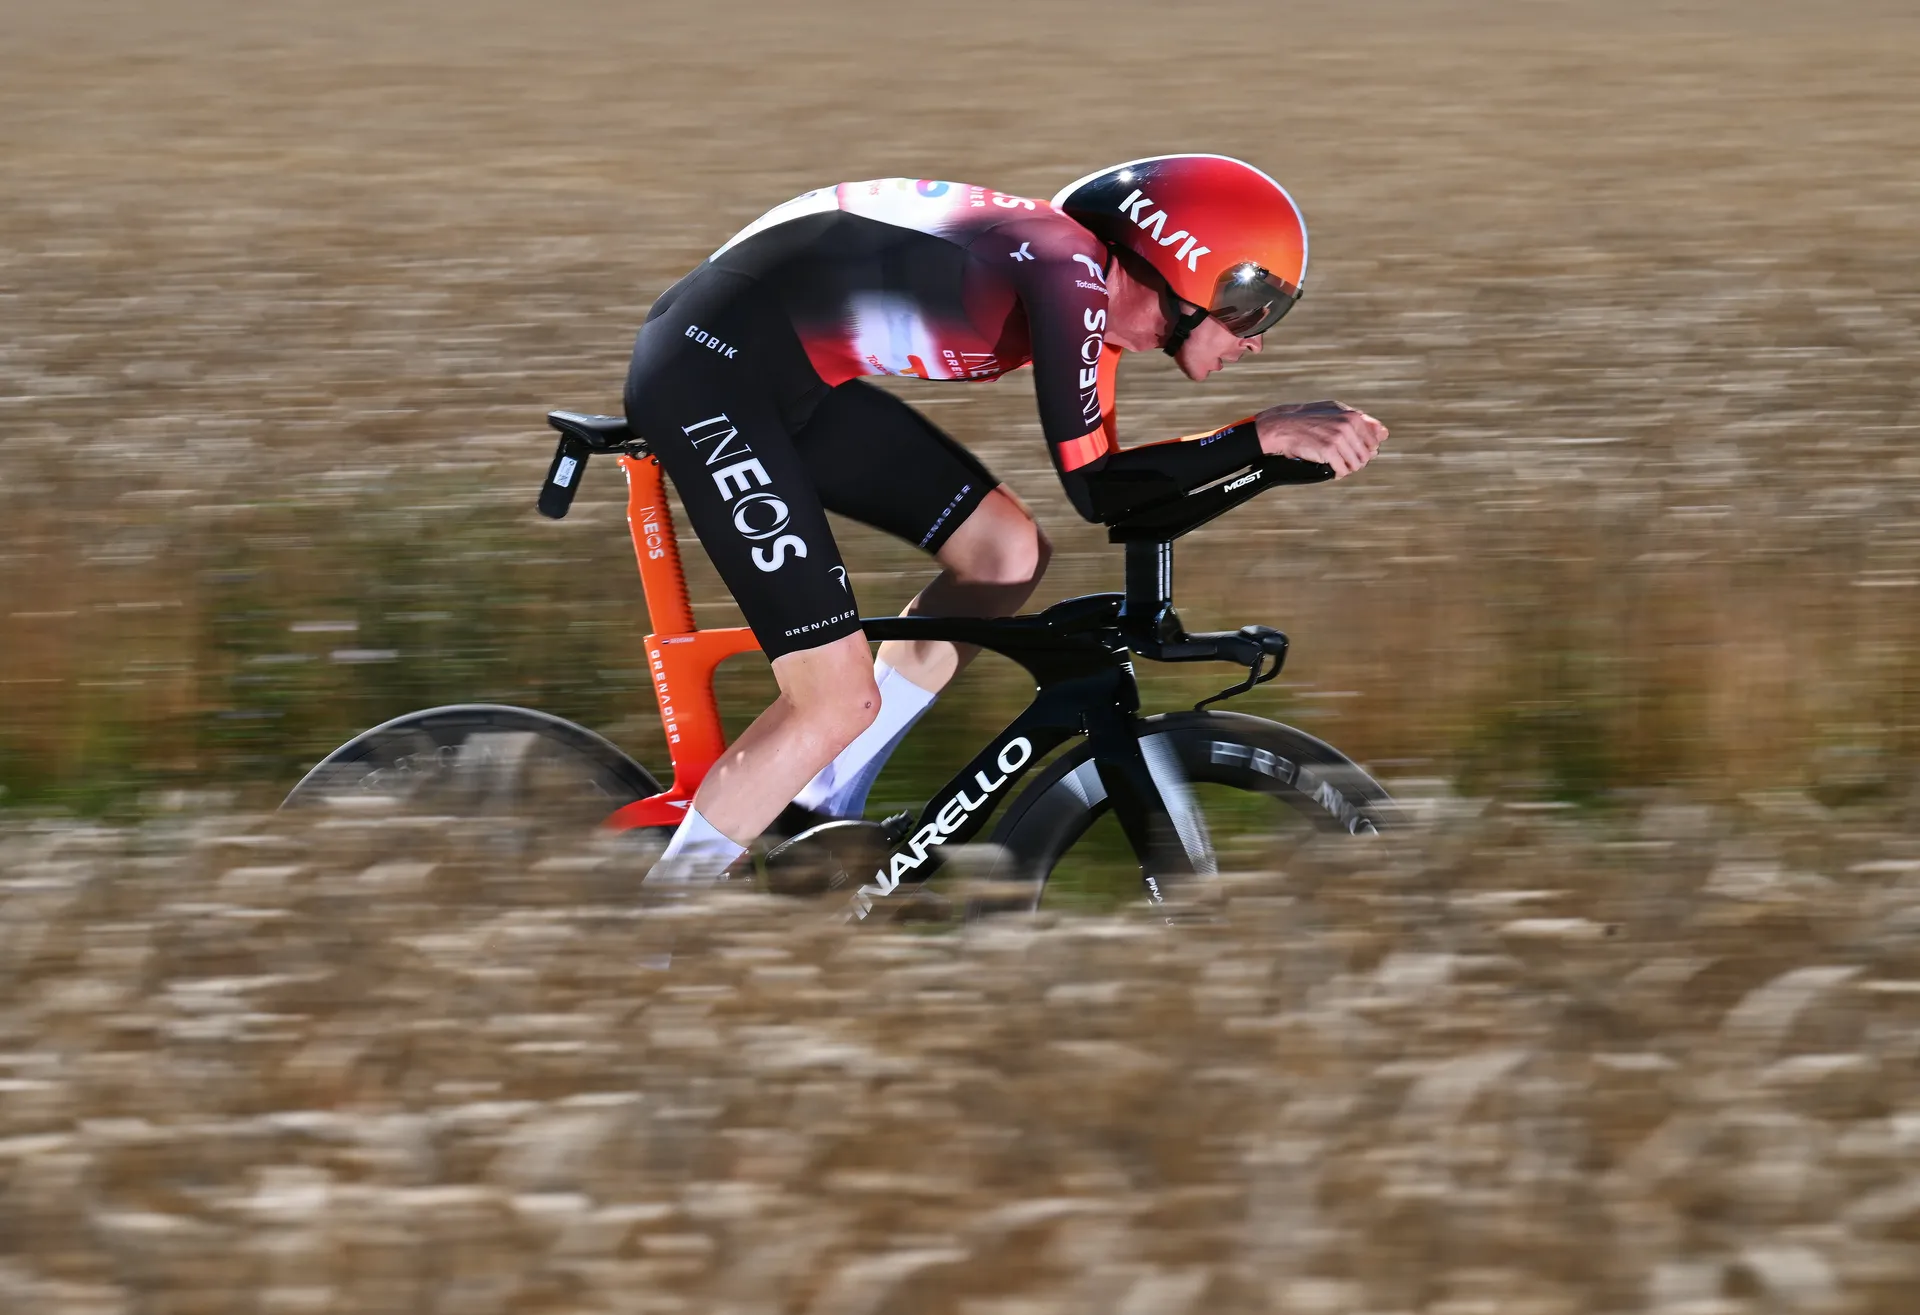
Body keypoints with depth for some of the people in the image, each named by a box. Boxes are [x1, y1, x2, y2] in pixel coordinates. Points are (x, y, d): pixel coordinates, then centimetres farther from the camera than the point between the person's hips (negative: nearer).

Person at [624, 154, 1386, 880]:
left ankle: (823, 807, 19)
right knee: (841, 703, -11)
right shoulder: (1070, 269, -17)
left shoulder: (1093, 293, 10)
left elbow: (1100, 483, 16)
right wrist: (1266, 437, -12)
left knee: (1006, 550, 11)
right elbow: (1092, 491, -16)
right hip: (712, 371, -10)